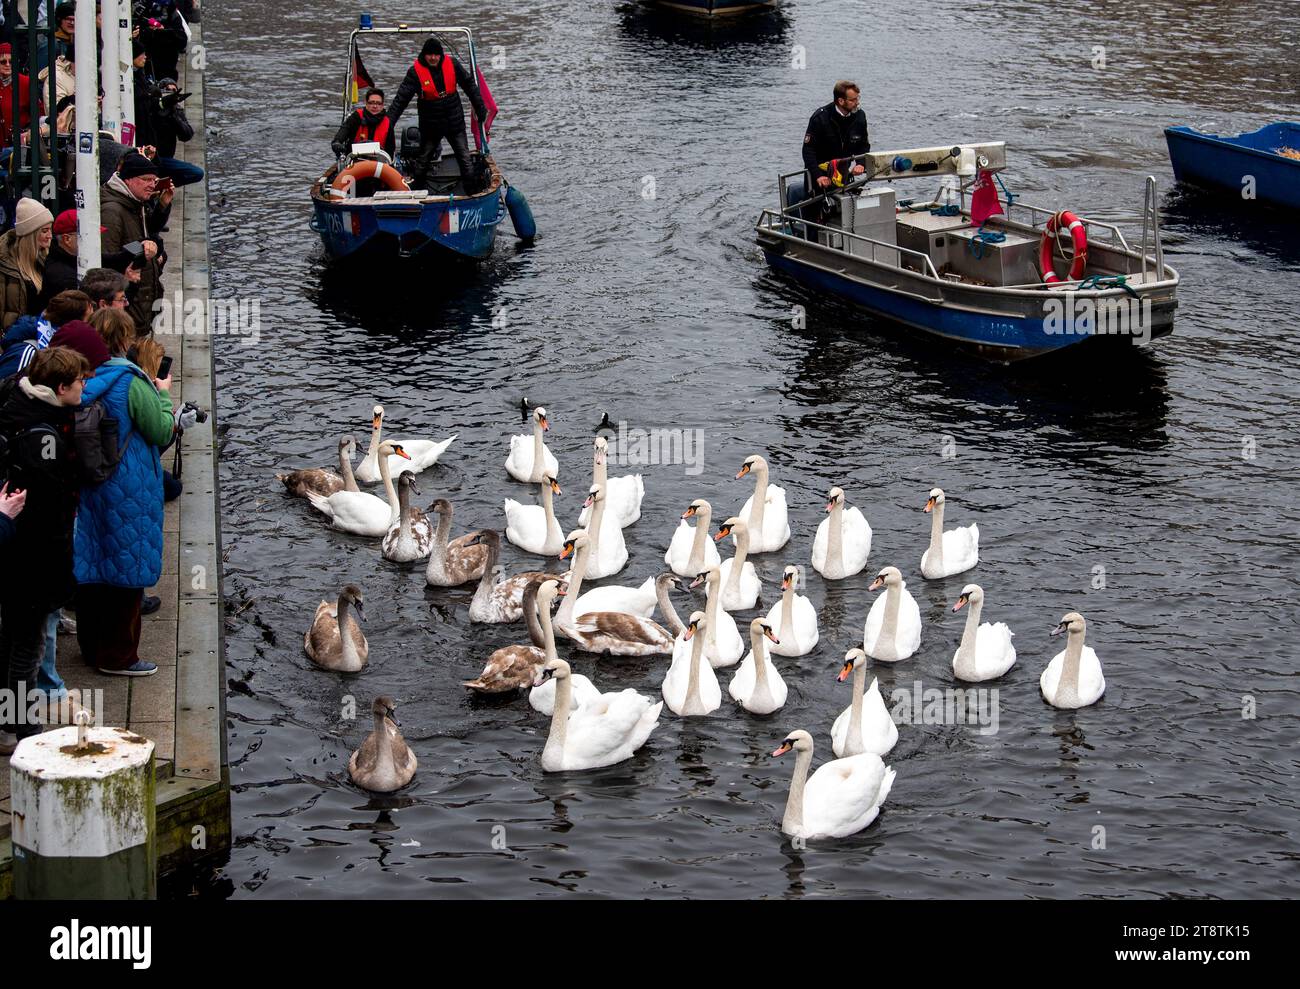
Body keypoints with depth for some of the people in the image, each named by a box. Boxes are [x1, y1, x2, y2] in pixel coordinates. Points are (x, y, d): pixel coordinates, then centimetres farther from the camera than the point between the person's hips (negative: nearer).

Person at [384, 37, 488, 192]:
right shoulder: (415, 72, -13)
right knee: (423, 161, 9)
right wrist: (389, 122, -19)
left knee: (465, 159, 2)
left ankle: (474, 193, 8)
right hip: (430, 125, -2)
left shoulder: (452, 64, -5)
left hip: (455, 122, 2)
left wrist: (481, 109, 10)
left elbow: (469, 85, 7)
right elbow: (401, 99, -13)